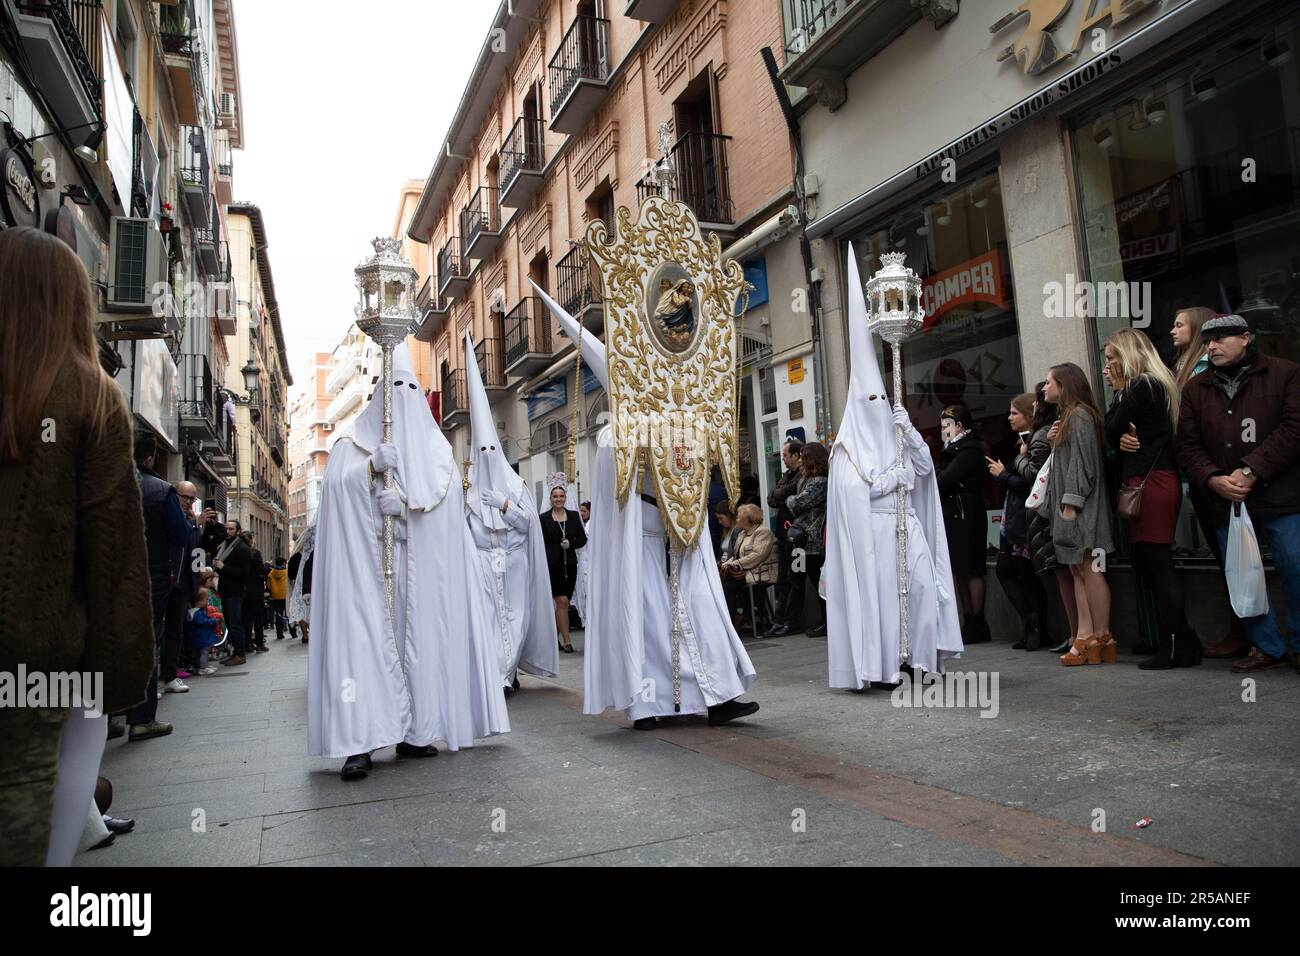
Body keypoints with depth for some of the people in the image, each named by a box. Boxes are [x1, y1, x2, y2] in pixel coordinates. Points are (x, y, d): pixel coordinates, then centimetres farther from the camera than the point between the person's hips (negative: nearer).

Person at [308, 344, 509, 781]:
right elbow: (335, 479, -5)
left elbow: (444, 486, 1)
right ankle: (358, 740, -13)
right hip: (367, 558, -2)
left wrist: (405, 502, -15)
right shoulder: (355, 438, 11)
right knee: (365, 634, -10)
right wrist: (373, 464, -20)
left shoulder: (431, 441, 15)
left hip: (419, 560, 2)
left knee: (419, 630, 0)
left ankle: (412, 731, 6)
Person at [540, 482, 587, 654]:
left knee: (562, 603, 9)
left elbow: (583, 539, 8)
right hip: (552, 565, -4)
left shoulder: (574, 516, 8)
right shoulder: (544, 518, -1)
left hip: (570, 565, 4)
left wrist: (570, 544, -11)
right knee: (562, 601, -9)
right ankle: (566, 641, -3)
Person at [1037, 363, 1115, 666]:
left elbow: (1082, 462, -16)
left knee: (1089, 570, -7)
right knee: (1078, 570, 5)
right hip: (1069, 506, 10)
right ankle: (1085, 636, 5)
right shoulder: (1068, 417, 22)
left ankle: (1102, 639, -3)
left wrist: (1071, 504, -19)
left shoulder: (1079, 415, -8)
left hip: (1081, 507, -10)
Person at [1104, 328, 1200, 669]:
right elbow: (1118, 434, 19)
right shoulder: (1158, 384, 19)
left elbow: (1111, 431, -7)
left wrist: (1119, 390, 3)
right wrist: (1124, 438, -2)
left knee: (1156, 565, -6)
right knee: (1158, 565, 12)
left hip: (1149, 483, -10)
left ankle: (1174, 647, -2)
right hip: (1160, 479, 10)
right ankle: (1183, 641, 16)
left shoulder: (1140, 387, -11)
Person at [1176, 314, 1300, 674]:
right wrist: (1213, 479, -11)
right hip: (1226, 503, 4)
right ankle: (1268, 647, 23)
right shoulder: (1195, 389, 10)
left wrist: (1251, 471, -17)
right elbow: (1187, 445, 6)